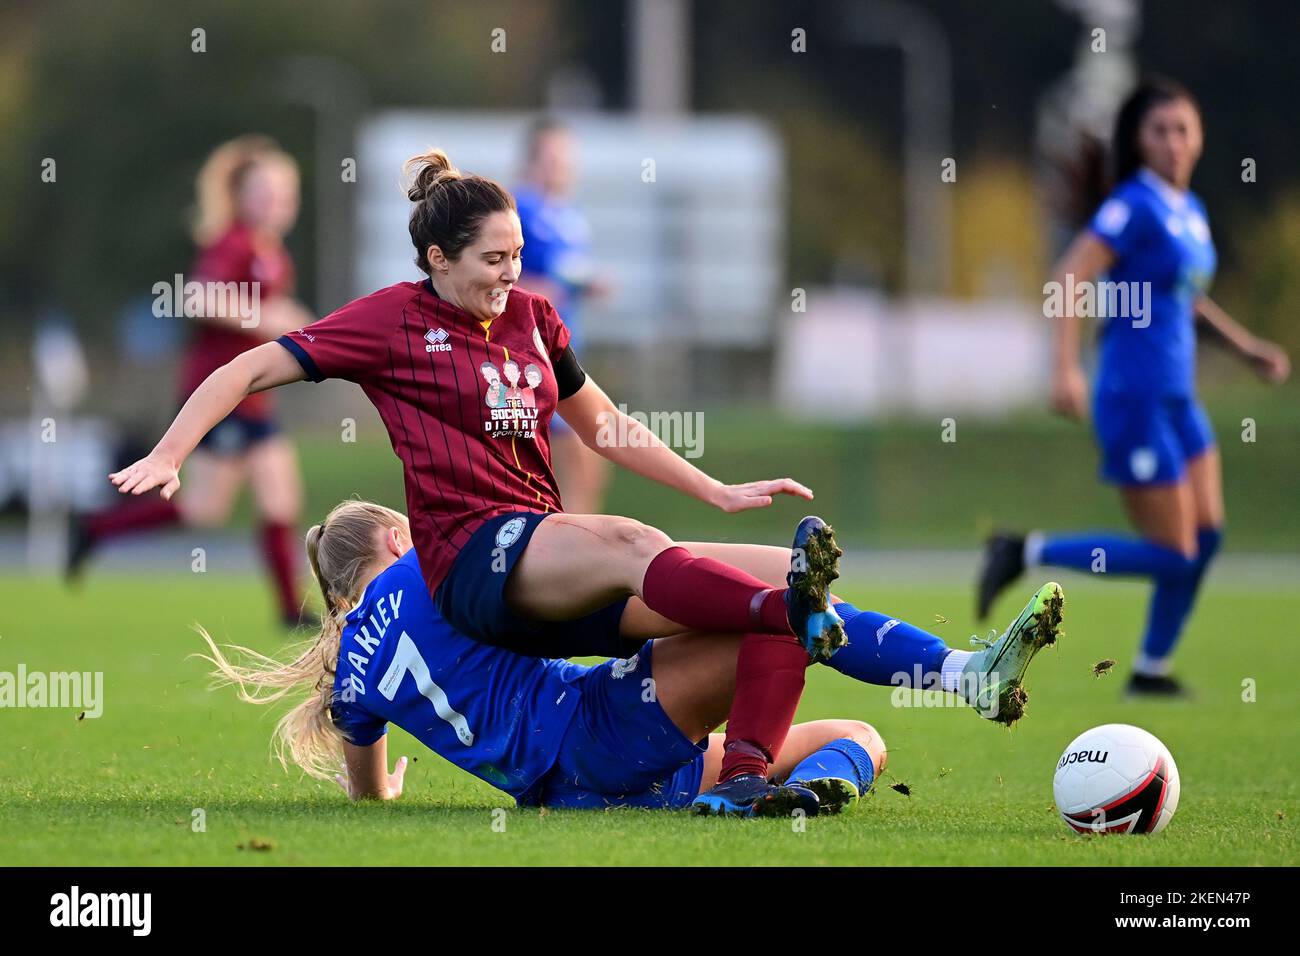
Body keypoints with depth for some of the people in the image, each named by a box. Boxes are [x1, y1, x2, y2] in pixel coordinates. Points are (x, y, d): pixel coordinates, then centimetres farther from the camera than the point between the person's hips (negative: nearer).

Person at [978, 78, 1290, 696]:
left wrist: (1245, 346, 21)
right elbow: (1070, 277, -24)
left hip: (1176, 398, 8)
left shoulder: (1190, 211, 11)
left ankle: (1153, 669, 20)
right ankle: (1027, 553, 3)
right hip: (1136, 397, -8)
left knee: (1205, 534, 7)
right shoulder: (1136, 206, -16)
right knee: (1172, 555, -7)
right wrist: (1066, 368, -33)